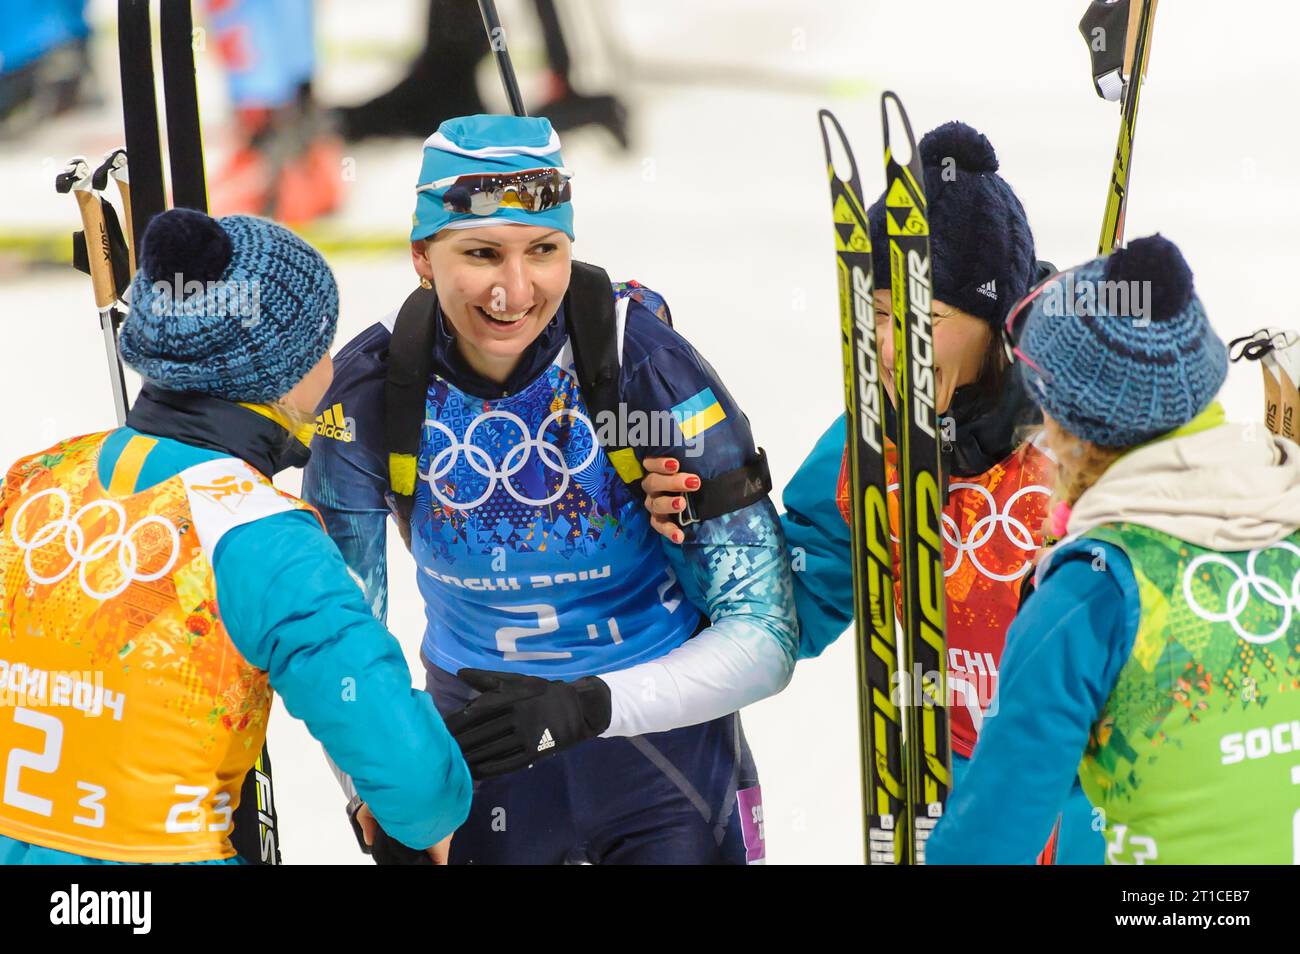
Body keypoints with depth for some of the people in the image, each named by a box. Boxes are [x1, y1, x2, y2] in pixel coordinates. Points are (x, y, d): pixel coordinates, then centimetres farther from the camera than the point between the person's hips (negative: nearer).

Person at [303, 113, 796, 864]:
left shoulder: (645, 365, -22)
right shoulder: (375, 386, -15)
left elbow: (765, 633, -22)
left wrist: (584, 708, -35)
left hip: (658, 719, -2)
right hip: (477, 739, 2)